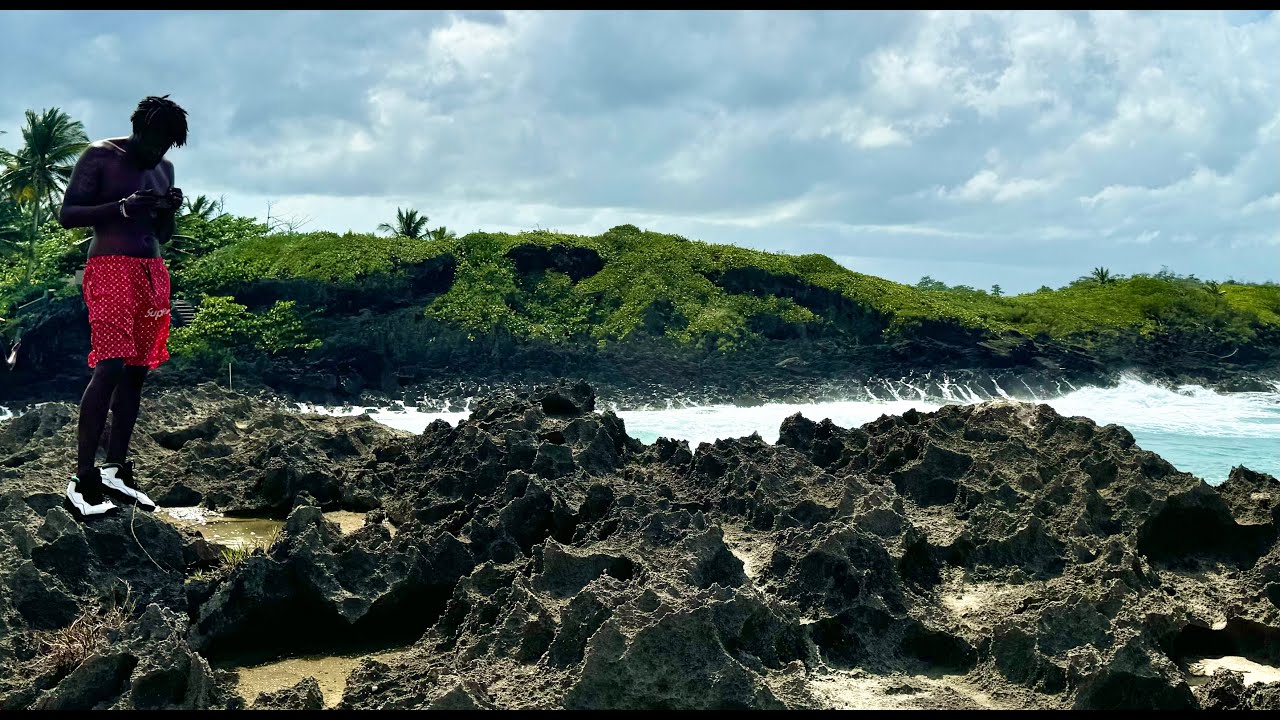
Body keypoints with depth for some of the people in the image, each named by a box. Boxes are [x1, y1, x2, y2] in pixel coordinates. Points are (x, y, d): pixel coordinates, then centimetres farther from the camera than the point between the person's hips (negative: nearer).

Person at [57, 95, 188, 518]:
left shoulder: (164, 169, 17)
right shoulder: (100, 157, -3)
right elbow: (67, 215, -8)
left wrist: (170, 210, -1)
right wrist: (124, 207, -19)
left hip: (152, 273, 7)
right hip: (111, 269, -7)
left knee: (137, 370, 5)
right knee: (110, 367, -17)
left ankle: (115, 470, 10)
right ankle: (82, 480, -16)